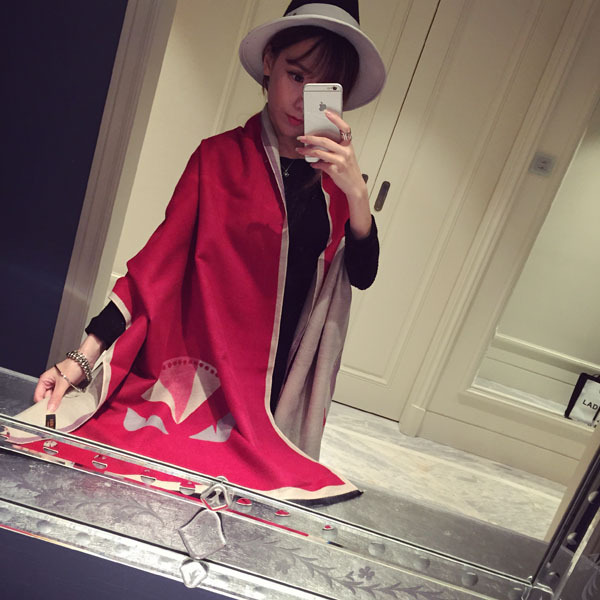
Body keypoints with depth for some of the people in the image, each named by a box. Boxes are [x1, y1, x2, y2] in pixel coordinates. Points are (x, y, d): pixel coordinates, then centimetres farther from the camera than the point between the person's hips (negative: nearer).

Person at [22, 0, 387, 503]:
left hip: (281, 378, 3)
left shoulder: (335, 175, 7)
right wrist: (84, 356, -13)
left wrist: (355, 191, -21)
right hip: (205, 369, -3)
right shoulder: (221, 158, -3)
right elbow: (159, 261, -7)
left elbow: (362, 275, -3)